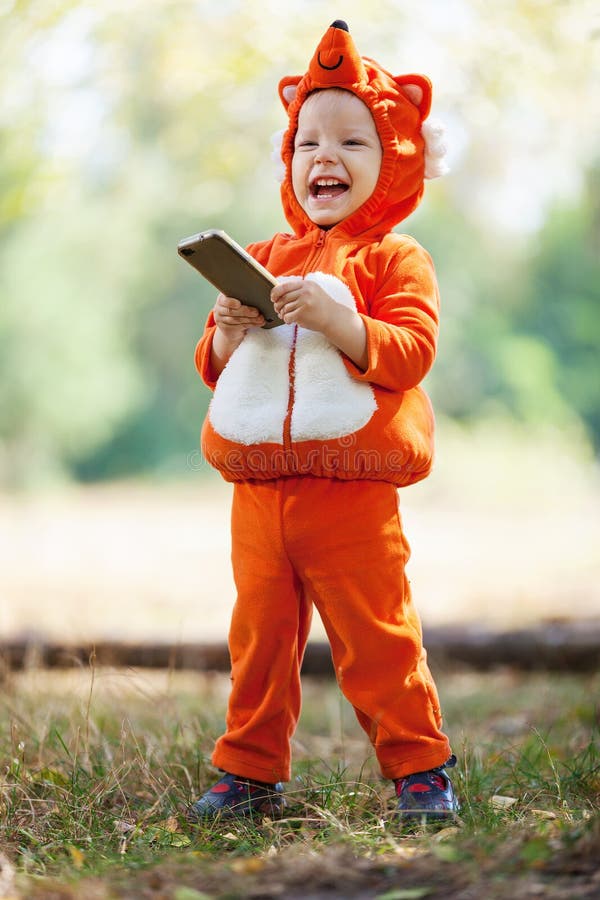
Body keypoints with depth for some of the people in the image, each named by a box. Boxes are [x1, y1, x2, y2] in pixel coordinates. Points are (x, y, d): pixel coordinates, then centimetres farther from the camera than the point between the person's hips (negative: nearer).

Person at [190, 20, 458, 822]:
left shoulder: (395, 260, -1)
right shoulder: (266, 258, 14)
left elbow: (410, 351, -14)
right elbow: (214, 366, 15)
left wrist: (336, 318, -25)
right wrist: (230, 328, -7)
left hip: (352, 494, -5)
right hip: (259, 493, 5)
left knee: (376, 641, 0)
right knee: (259, 639, 11)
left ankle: (419, 766, 13)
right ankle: (251, 772, 22)